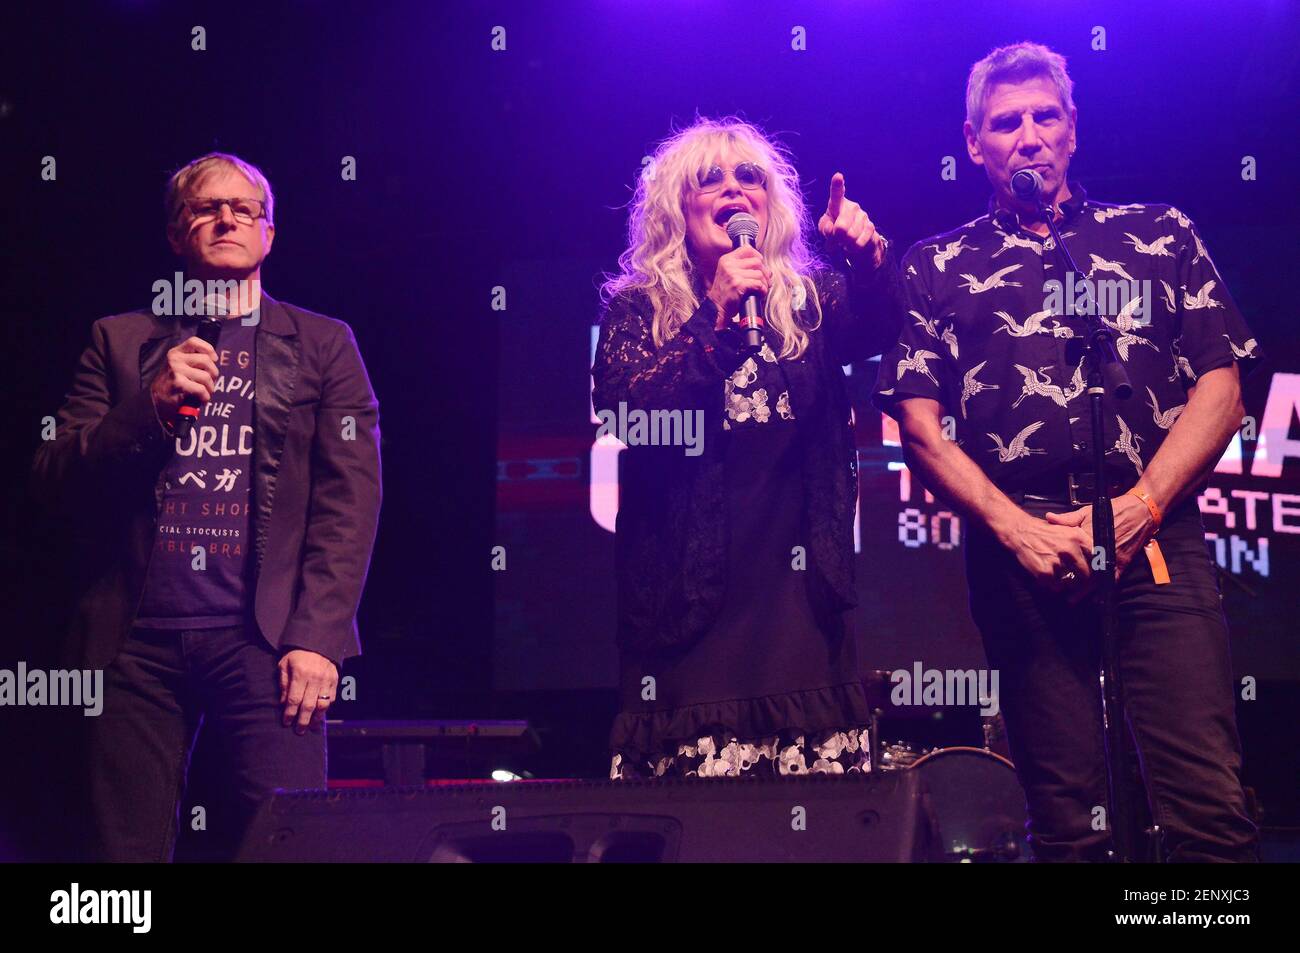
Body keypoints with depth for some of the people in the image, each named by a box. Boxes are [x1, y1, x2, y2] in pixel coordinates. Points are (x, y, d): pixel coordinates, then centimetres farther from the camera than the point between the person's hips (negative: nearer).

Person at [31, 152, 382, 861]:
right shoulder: (119, 342, 16)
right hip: (137, 640, 2)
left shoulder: (322, 345, 12)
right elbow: (54, 481, 8)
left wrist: (317, 636, -9)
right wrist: (151, 406, -8)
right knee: (127, 847, 0)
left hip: (263, 637, -1)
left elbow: (351, 500, 3)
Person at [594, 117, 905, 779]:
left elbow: (876, 329, -7)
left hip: (800, 610, 2)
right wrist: (716, 315, -17)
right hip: (687, 611, -2)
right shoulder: (636, 311, 7)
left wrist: (867, 258, -27)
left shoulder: (809, 300, 13)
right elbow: (628, 417, -10)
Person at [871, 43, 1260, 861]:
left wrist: (1136, 509, -6)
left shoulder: (1162, 236, 17)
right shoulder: (938, 267, 16)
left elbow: (1220, 386, 8)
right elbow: (921, 424, 7)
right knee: (1069, 820, 0)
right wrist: (1018, 529, -6)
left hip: (1156, 541, 0)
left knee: (1209, 807, -12)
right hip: (1019, 550, 0)